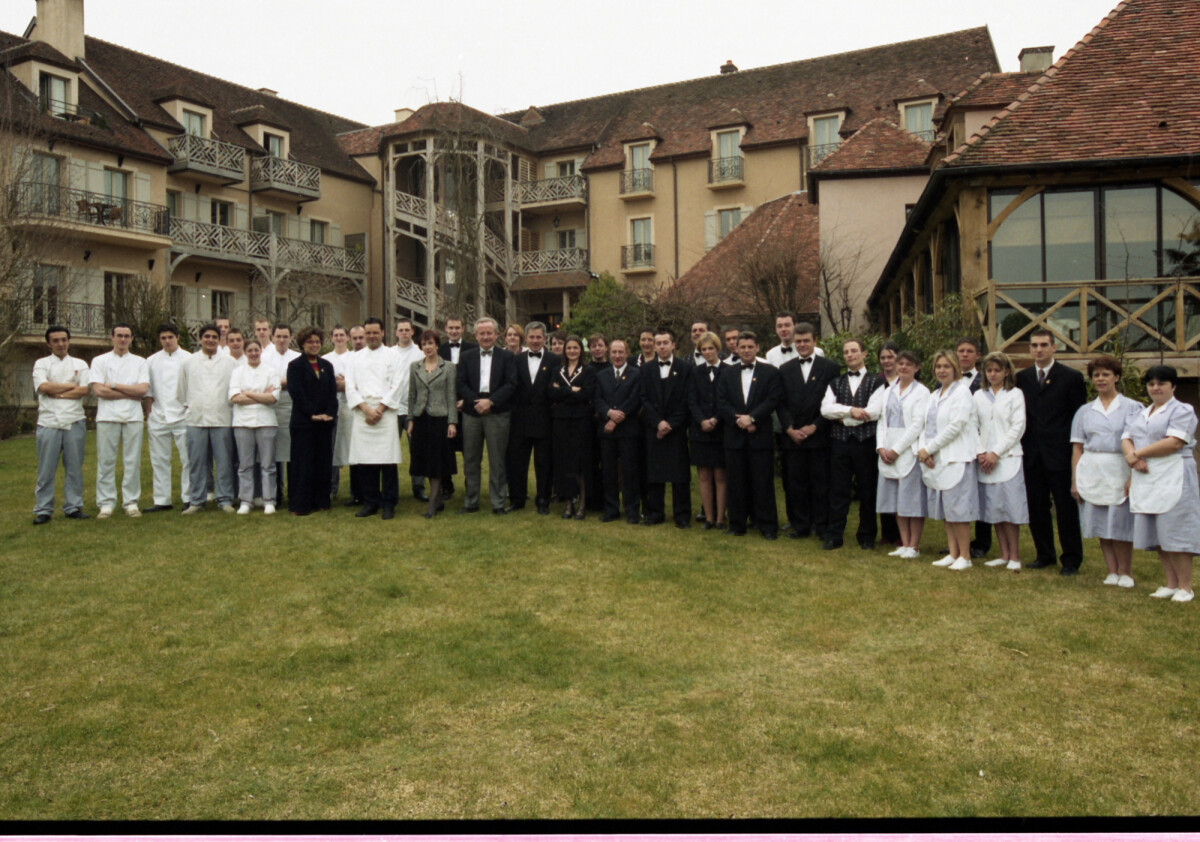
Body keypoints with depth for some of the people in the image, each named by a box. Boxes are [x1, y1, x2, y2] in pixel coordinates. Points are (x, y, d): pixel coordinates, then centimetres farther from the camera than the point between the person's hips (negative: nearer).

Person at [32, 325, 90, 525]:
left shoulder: (80, 364, 12)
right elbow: (43, 387, -8)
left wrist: (57, 393, -7)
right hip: (49, 422, -1)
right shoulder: (41, 364, 10)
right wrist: (71, 385, -3)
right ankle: (43, 510, 5)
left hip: (74, 421, 1)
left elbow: (85, 390, -2)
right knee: (46, 469, -1)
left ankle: (73, 507, 12)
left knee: (74, 467, 4)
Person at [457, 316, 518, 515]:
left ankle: (498, 504, 9)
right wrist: (475, 402, -12)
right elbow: (461, 384, 4)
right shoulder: (467, 357, 12)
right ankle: (470, 501, 18)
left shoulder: (507, 357, 5)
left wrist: (490, 401, -15)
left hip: (497, 414, -2)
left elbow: (511, 385, -5)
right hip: (472, 413, 2)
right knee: (470, 460, 8)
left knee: (497, 461, 2)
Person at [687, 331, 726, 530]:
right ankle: (708, 518, 10)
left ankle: (720, 518, 5)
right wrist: (702, 421, -11)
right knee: (704, 477, 4)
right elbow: (692, 401, 4)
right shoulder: (695, 372, 10)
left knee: (720, 477, 0)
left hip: (721, 430, -3)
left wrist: (715, 420, -14)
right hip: (700, 431, 3)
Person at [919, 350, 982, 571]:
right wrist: (922, 449, -4)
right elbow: (926, 426, 14)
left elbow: (955, 427, -15)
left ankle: (965, 556, 2)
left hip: (956, 459, -8)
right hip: (936, 460, 8)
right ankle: (953, 554, 16)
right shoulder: (934, 395, 17)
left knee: (958, 509, -6)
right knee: (946, 510, 10)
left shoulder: (961, 392, -7)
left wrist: (929, 448, -11)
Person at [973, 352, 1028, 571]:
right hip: (985, 460, 4)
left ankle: (1014, 556, 1)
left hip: (1008, 458, -4)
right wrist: (980, 452, -4)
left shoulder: (1015, 394, 1)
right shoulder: (979, 396, 12)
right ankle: (1004, 554, 13)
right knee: (993, 509, 5)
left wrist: (996, 453, -11)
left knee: (1009, 507, -8)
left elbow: (1018, 427, -6)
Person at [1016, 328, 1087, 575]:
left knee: (1066, 508, 2)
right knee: (1036, 507, 9)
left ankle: (1072, 559, 13)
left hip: (1060, 454, -4)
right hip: (1032, 453, 4)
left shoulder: (1071, 377, -2)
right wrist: (1022, 443, 1)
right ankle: (1044, 555, 23)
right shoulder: (1021, 378, 9)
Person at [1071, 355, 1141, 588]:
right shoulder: (1084, 411, 12)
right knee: (1101, 526, 5)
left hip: (1120, 472, -3)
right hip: (1092, 473, 3)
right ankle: (1112, 572, 13)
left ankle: (1126, 573, 11)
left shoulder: (1132, 408, 2)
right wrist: (1075, 480, 3)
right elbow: (1077, 447, 10)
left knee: (1120, 526, -3)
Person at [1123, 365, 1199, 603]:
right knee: (1157, 536, 8)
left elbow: (1174, 442, -15)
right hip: (1145, 479, 7)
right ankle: (1171, 584, 16)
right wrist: (1132, 456, -11)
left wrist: (1138, 453, -10)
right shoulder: (1141, 414, 20)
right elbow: (1126, 439, 11)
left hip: (1173, 478, -7)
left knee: (1175, 533, -7)